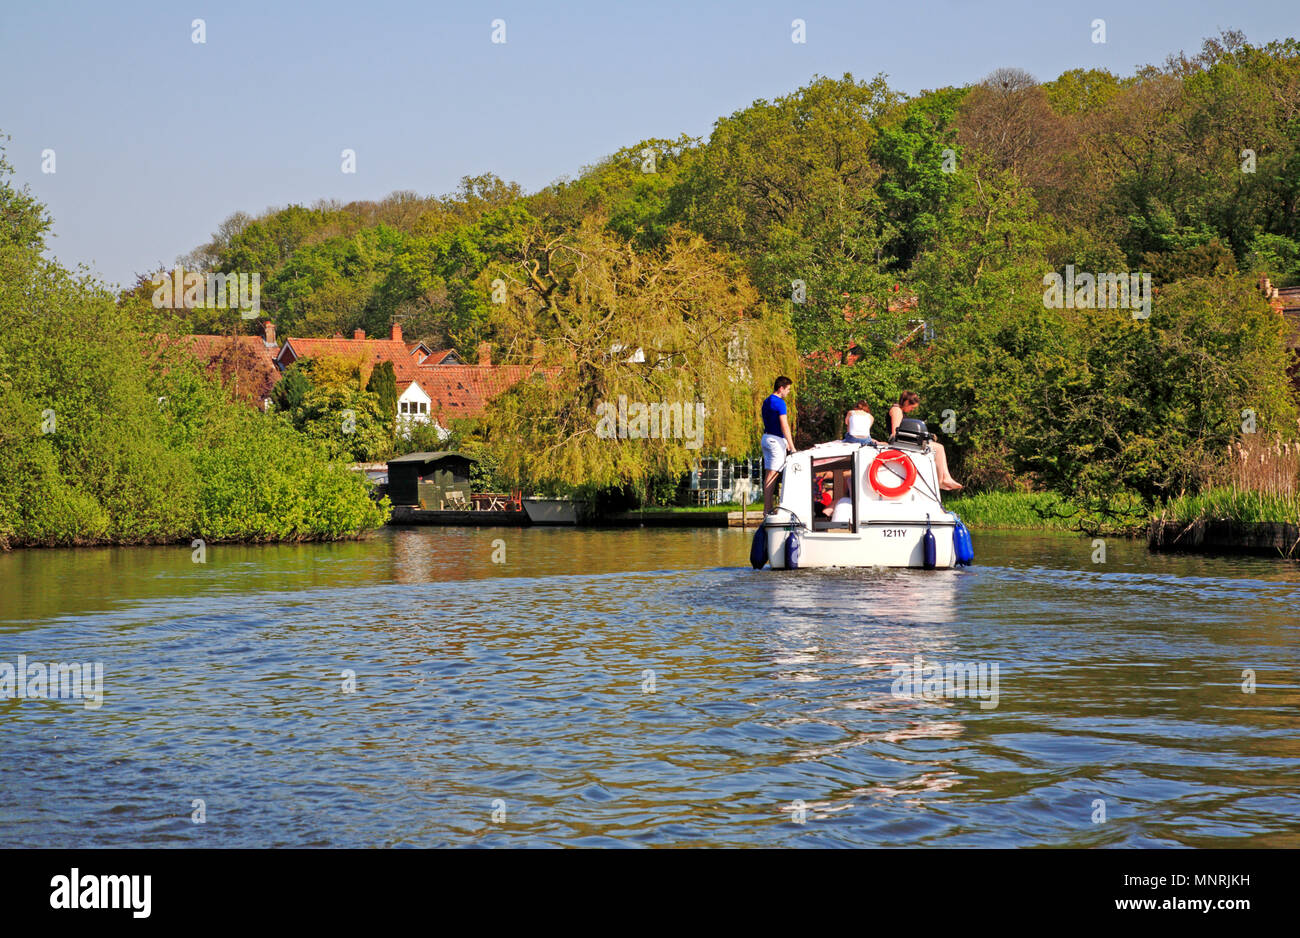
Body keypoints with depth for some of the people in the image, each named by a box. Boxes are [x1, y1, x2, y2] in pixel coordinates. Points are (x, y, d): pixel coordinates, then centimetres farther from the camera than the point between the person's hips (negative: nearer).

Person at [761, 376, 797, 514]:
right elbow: (784, 426, -17)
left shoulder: (767, 402, 16)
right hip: (776, 440, -9)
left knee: (769, 474, 10)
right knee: (773, 474, -9)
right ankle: (767, 509, -11)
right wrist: (792, 446, -14)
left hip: (767, 438, 9)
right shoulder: (779, 403, -13)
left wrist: (785, 443, 25)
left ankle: (767, 507, 12)